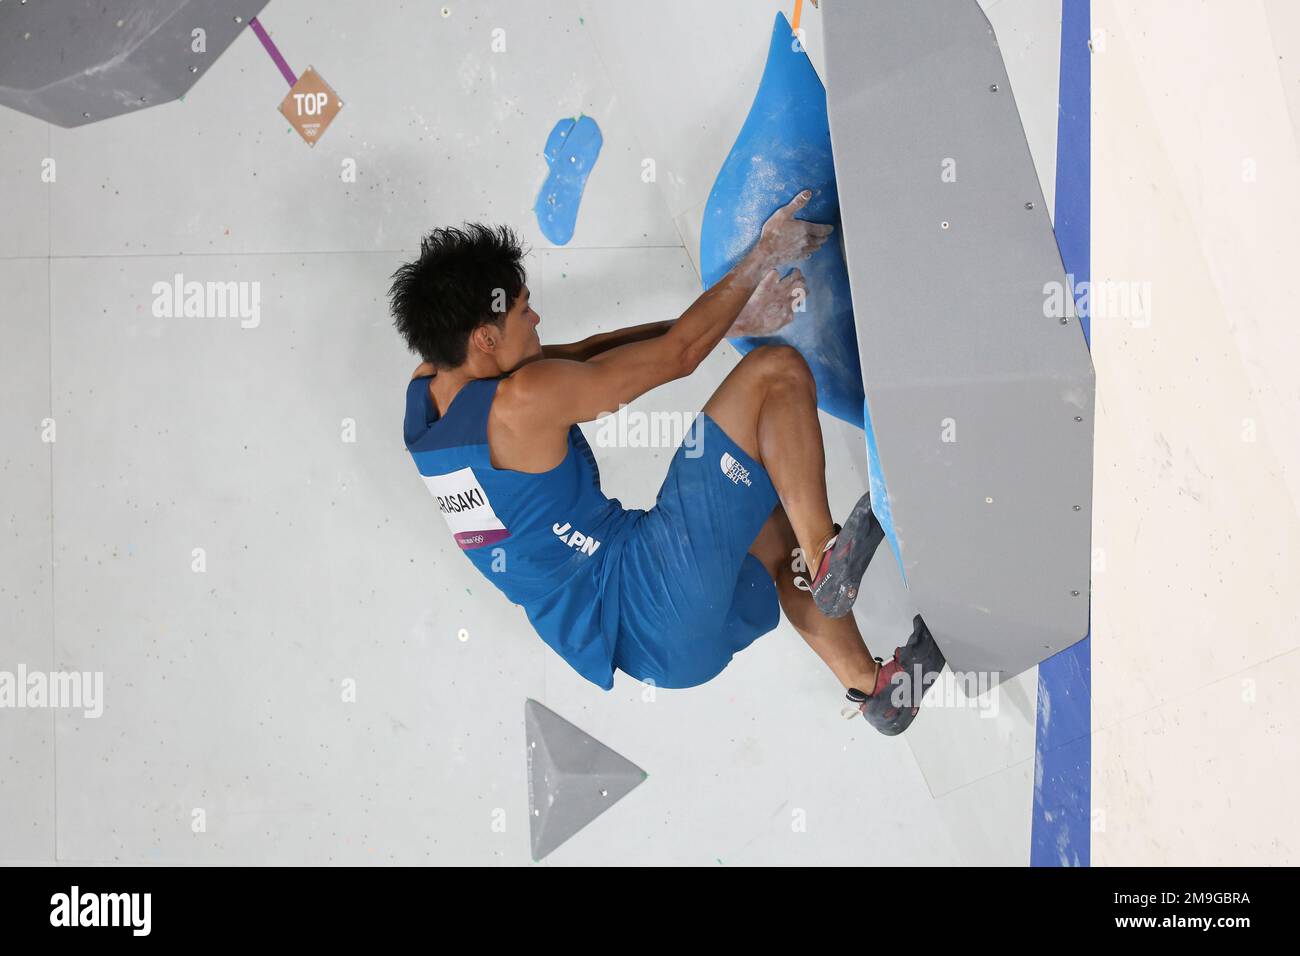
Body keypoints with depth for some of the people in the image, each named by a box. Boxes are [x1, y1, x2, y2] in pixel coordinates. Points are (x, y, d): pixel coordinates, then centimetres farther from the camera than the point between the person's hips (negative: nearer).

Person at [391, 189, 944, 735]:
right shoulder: (523, 400, -21)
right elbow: (678, 353, -11)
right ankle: (825, 558, -7)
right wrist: (767, 254, 2)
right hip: (659, 603, -9)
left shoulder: (425, 391, 6)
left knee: (780, 523, 36)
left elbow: (585, 354, 11)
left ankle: (870, 684, 38)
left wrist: (730, 320, 12)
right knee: (778, 372, -10)